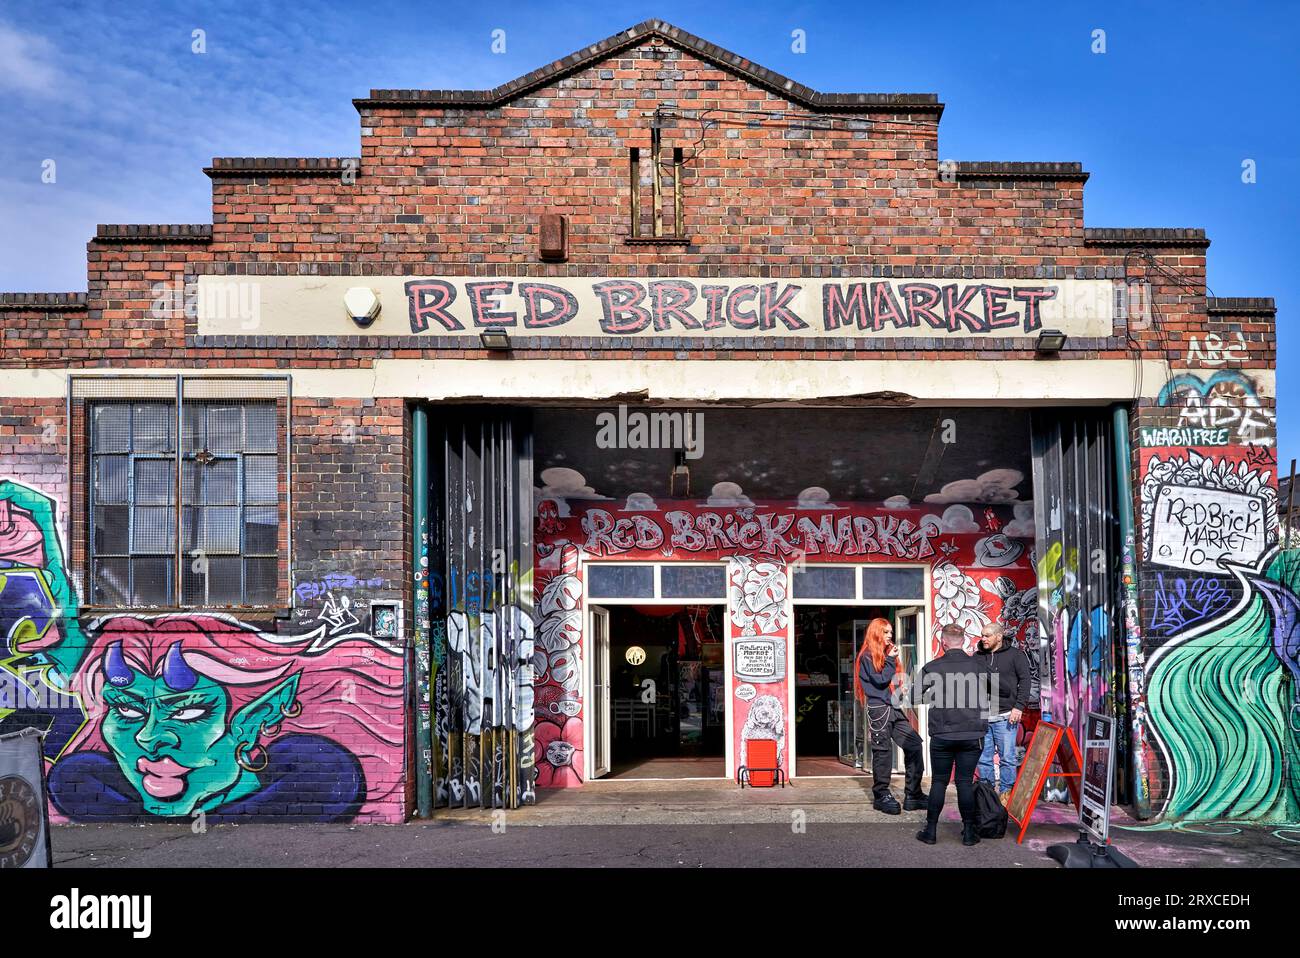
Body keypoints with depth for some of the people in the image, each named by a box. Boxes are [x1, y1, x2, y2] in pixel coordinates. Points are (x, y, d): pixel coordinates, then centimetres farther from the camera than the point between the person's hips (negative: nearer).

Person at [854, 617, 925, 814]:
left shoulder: (887, 654, 19)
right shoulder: (868, 656, -6)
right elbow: (880, 680, -15)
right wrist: (891, 660, -9)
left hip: (894, 709, 8)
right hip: (878, 709, -8)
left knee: (914, 745, 1)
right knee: (883, 752, -3)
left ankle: (913, 794, 5)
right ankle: (881, 796, 8)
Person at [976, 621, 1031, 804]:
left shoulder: (1015, 655, 2)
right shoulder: (977, 657, 12)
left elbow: (1025, 681, -1)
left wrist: (1019, 707, -9)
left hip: (1005, 716, -4)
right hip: (981, 717, 4)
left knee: (1007, 757, -1)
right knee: (983, 758, 6)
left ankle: (1006, 792, 8)